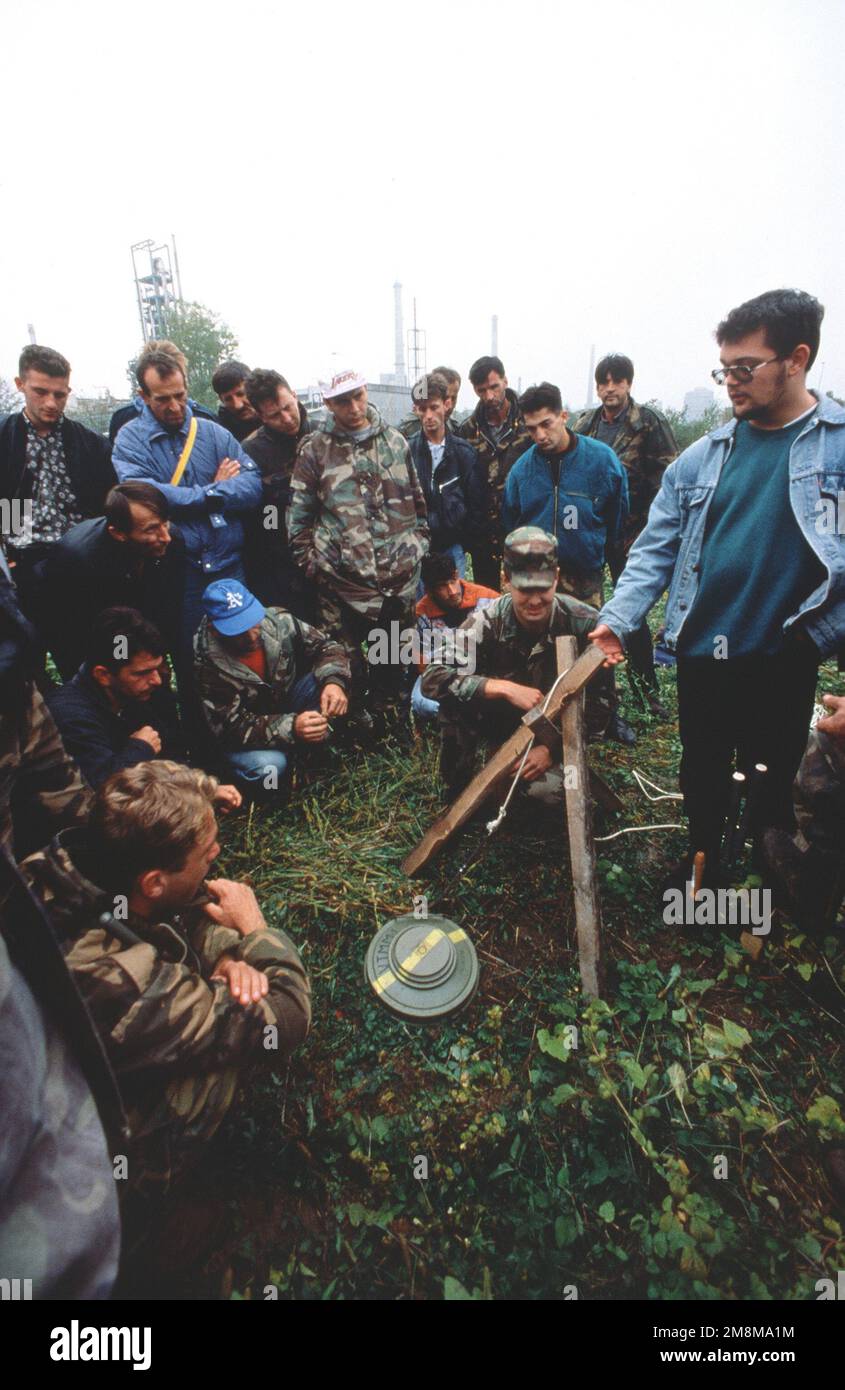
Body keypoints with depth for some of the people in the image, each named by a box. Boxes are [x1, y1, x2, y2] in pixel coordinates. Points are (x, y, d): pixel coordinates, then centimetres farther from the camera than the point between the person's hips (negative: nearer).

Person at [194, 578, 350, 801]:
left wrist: (333, 681, -32)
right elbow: (231, 727, -28)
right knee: (268, 767, -34)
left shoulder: (278, 621, -19)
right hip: (248, 737, -3)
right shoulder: (209, 664, -29)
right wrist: (290, 728, -42)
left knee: (325, 676, -21)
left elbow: (326, 647, -9)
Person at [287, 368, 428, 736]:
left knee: (394, 663, 15)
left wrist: (418, 543, 9)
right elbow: (298, 515, 1)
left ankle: (393, 726, 32)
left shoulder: (394, 440, 9)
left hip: (400, 578, 3)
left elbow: (417, 499, 16)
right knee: (344, 664, 4)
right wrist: (310, 562, -3)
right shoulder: (315, 450, -1)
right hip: (342, 582, -3)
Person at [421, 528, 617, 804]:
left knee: (547, 789, -30)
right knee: (455, 698, -28)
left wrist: (553, 749, -22)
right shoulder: (488, 622, -20)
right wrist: (505, 688, -36)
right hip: (501, 721, 1)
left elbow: (600, 700, -13)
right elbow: (433, 678, -29)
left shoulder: (584, 623, -19)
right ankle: (457, 792, -7)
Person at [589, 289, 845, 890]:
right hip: (701, 651, 3)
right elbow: (656, 549, 1)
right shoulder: (702, 457, 3)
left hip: (783, 659, -3)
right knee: (702, 770, 19)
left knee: (771, 782, 14)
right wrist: (617, 619, -10)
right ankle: (703, 862, 43)